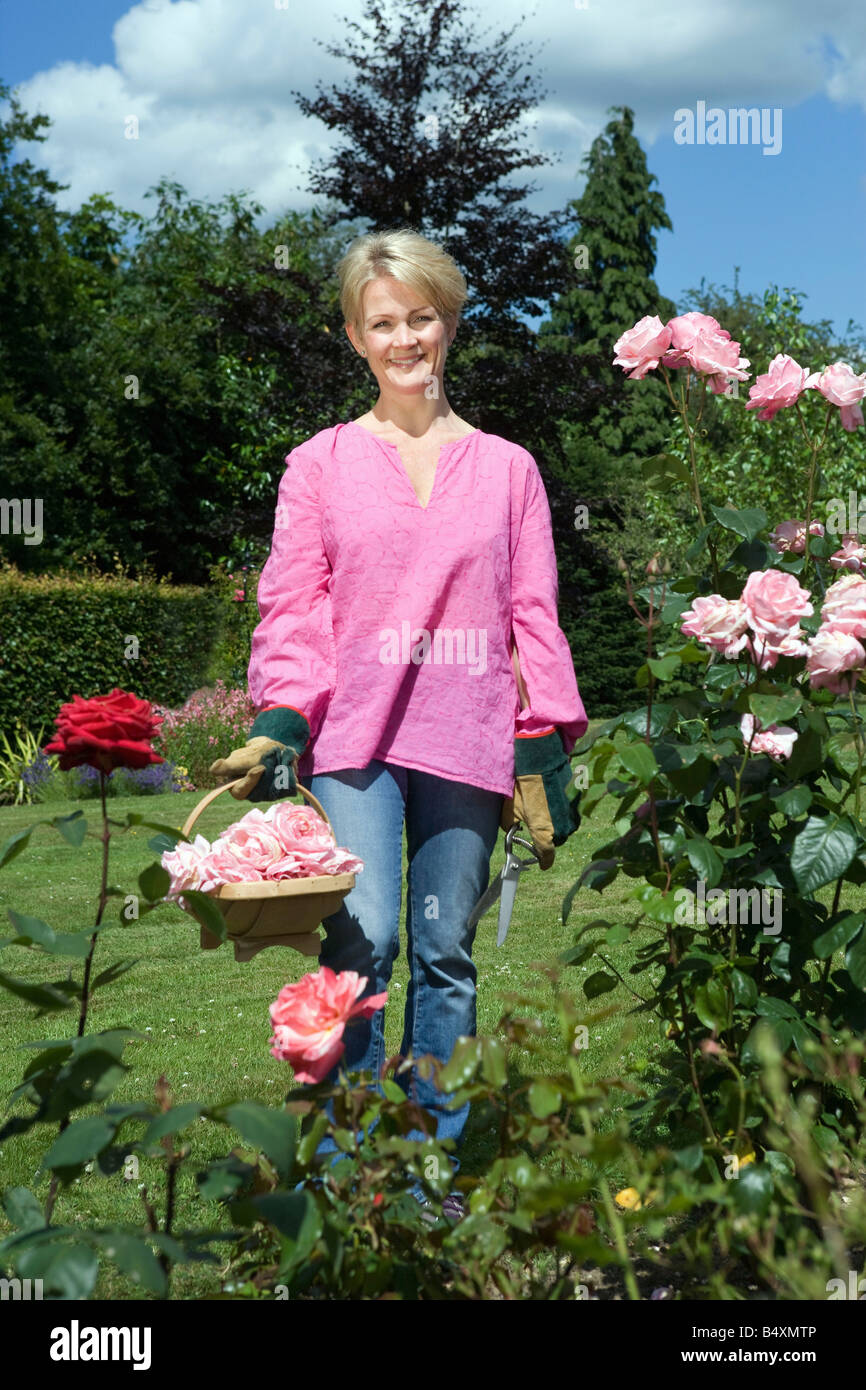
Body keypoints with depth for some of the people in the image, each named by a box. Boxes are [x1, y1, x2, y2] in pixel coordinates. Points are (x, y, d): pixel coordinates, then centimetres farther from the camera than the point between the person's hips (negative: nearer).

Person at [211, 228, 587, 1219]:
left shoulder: (506, 468, 12)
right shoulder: (320, 463, 10)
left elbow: (533, 615, 10)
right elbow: (293, 607, 4)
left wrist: (546, 749, 4)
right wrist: (281, 722, -10)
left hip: (468, 738, 1)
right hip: (355, 734, -1)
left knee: (446, 952, 4)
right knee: (364, 938, -14)